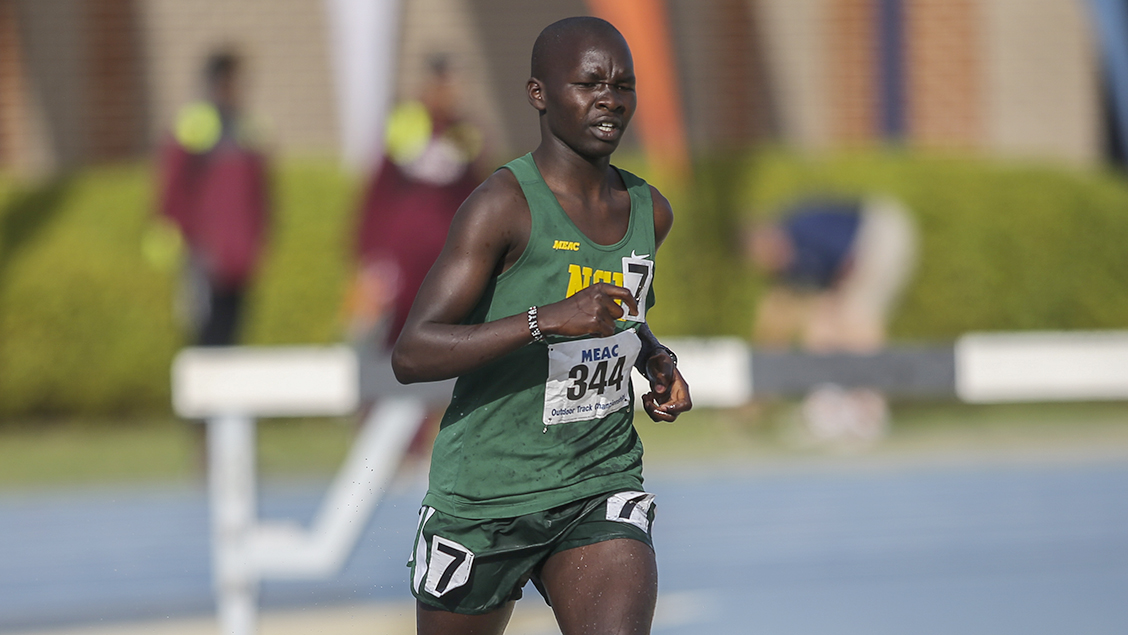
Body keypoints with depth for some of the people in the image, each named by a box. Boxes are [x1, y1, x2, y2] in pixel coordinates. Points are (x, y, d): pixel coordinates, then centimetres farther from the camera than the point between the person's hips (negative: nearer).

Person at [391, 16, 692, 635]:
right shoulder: (505, 206, -16)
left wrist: (657, 362, 7)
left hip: (601, 490, 4)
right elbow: (411, 354, -25)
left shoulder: (649, 212, 6)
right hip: (486, 493, -4)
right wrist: (549, 321, -34)